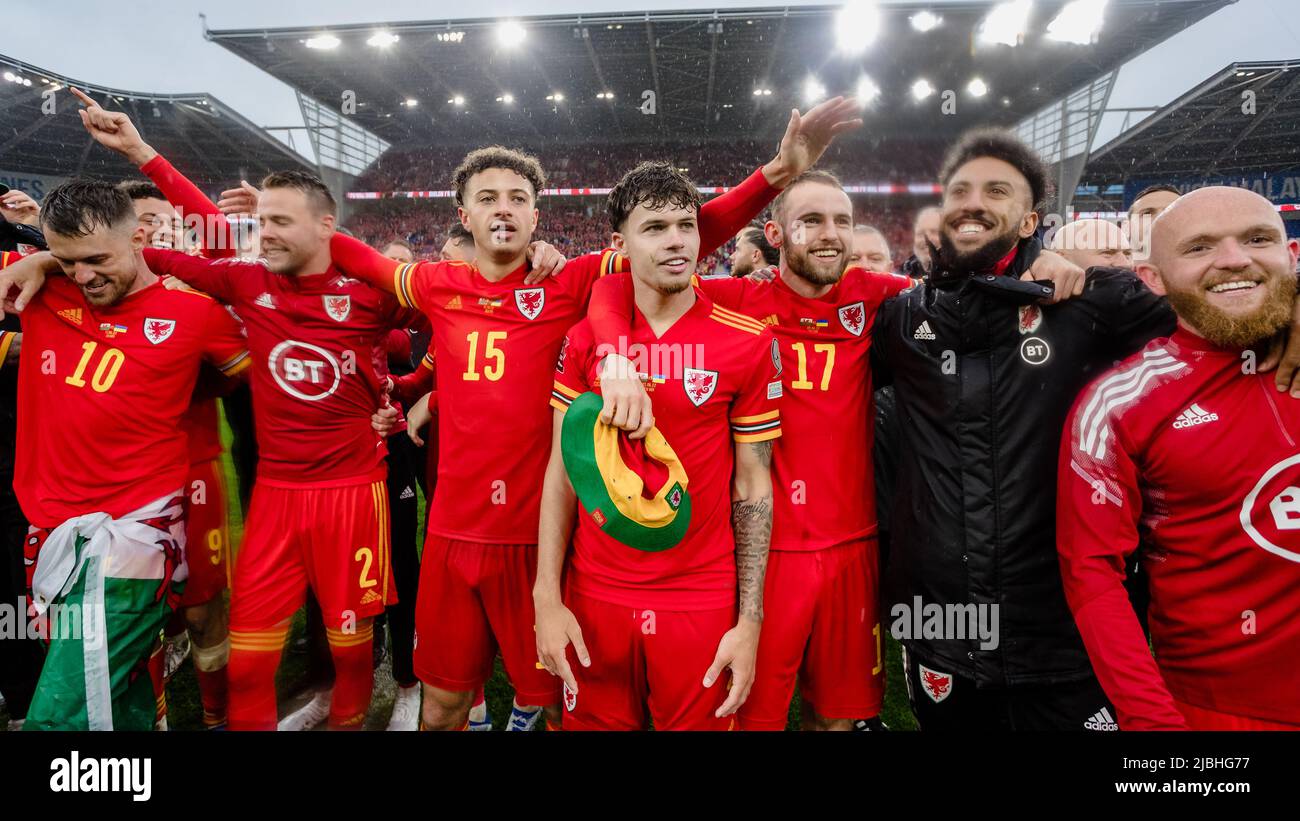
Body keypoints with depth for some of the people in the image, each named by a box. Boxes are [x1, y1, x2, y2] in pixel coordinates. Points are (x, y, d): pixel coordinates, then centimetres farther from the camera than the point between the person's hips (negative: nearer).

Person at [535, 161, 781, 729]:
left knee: (697, 722, 14)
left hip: (701, 601, -1)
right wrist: (547, 597, -3)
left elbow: (752, 485, -3)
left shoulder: (749, 342, -6)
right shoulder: (585, 340, -1)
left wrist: (750, 620, -5)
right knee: (594, 722, 16)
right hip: (593, 597, 2)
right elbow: (563, 470, 2)